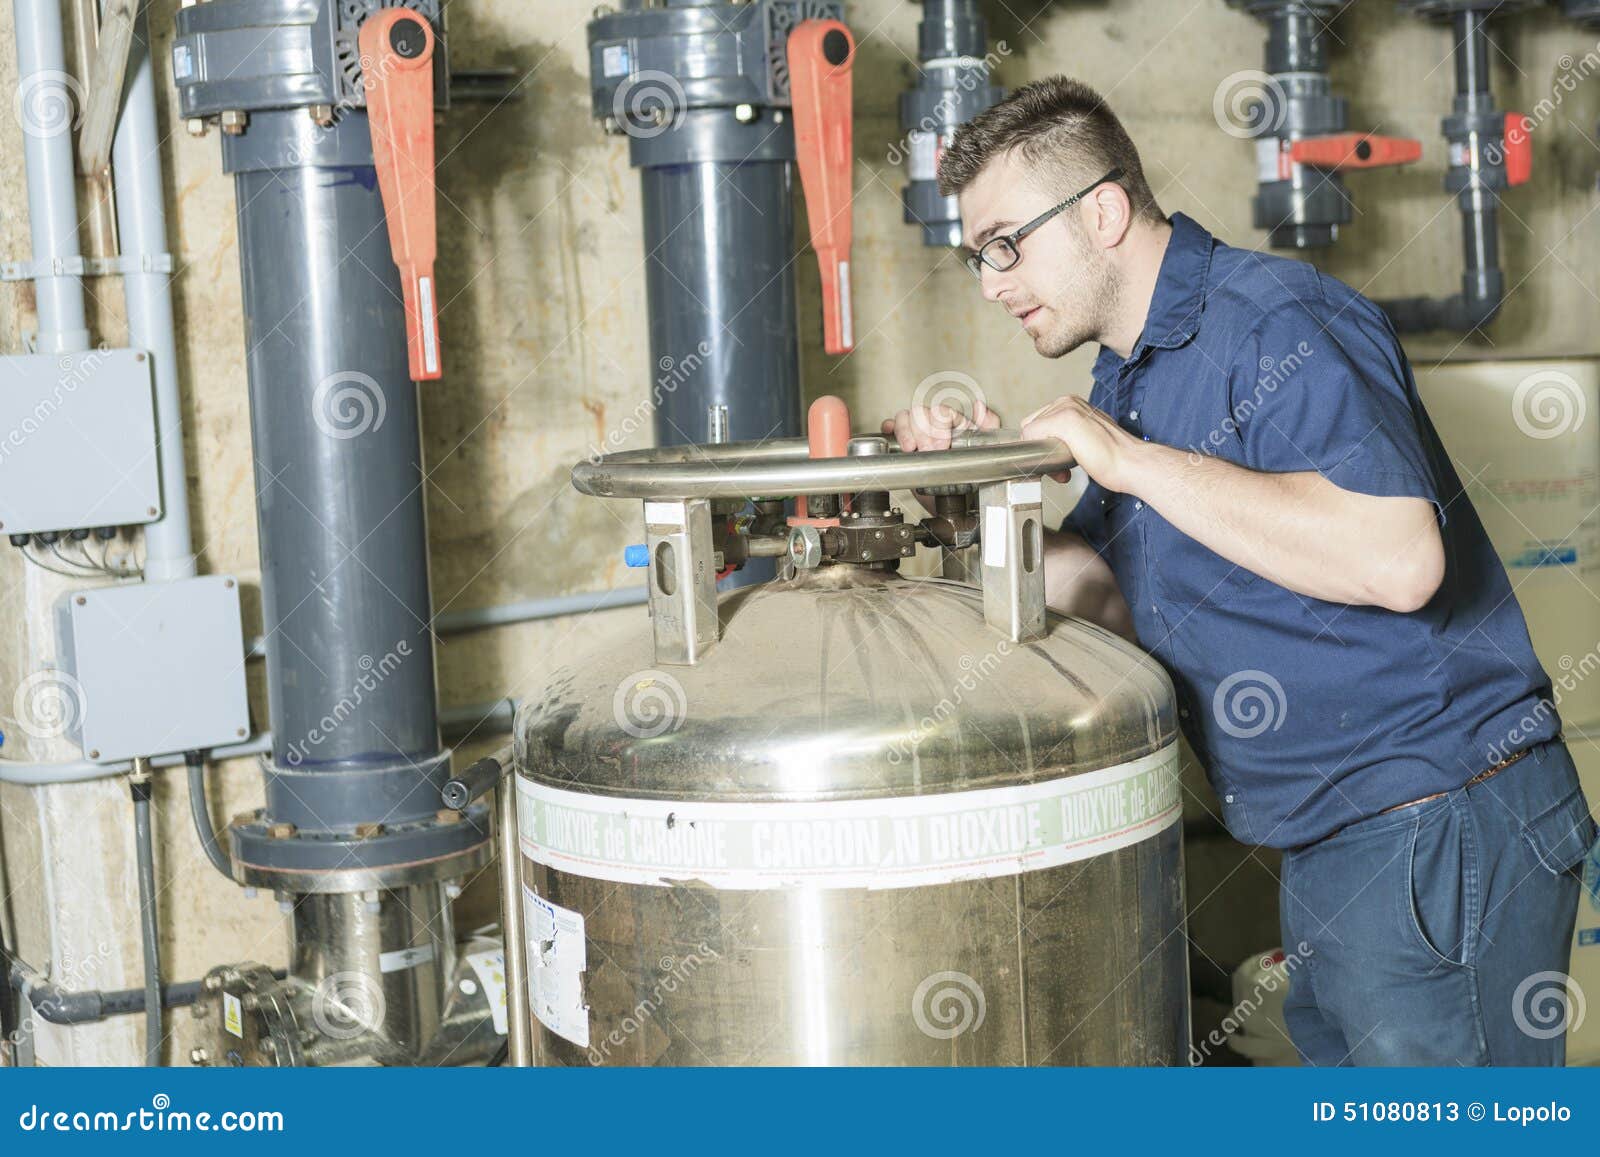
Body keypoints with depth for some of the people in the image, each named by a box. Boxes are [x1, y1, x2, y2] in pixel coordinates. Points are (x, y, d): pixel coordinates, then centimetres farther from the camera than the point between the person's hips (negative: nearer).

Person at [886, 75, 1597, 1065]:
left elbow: (1398, 561, -31)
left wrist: (1128, 460, -24)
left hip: (1440, 829, -10)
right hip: (1325, 839, 10)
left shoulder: (1274, 322, -17)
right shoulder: (1125, 376, 13)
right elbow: (1115, 601, 16)